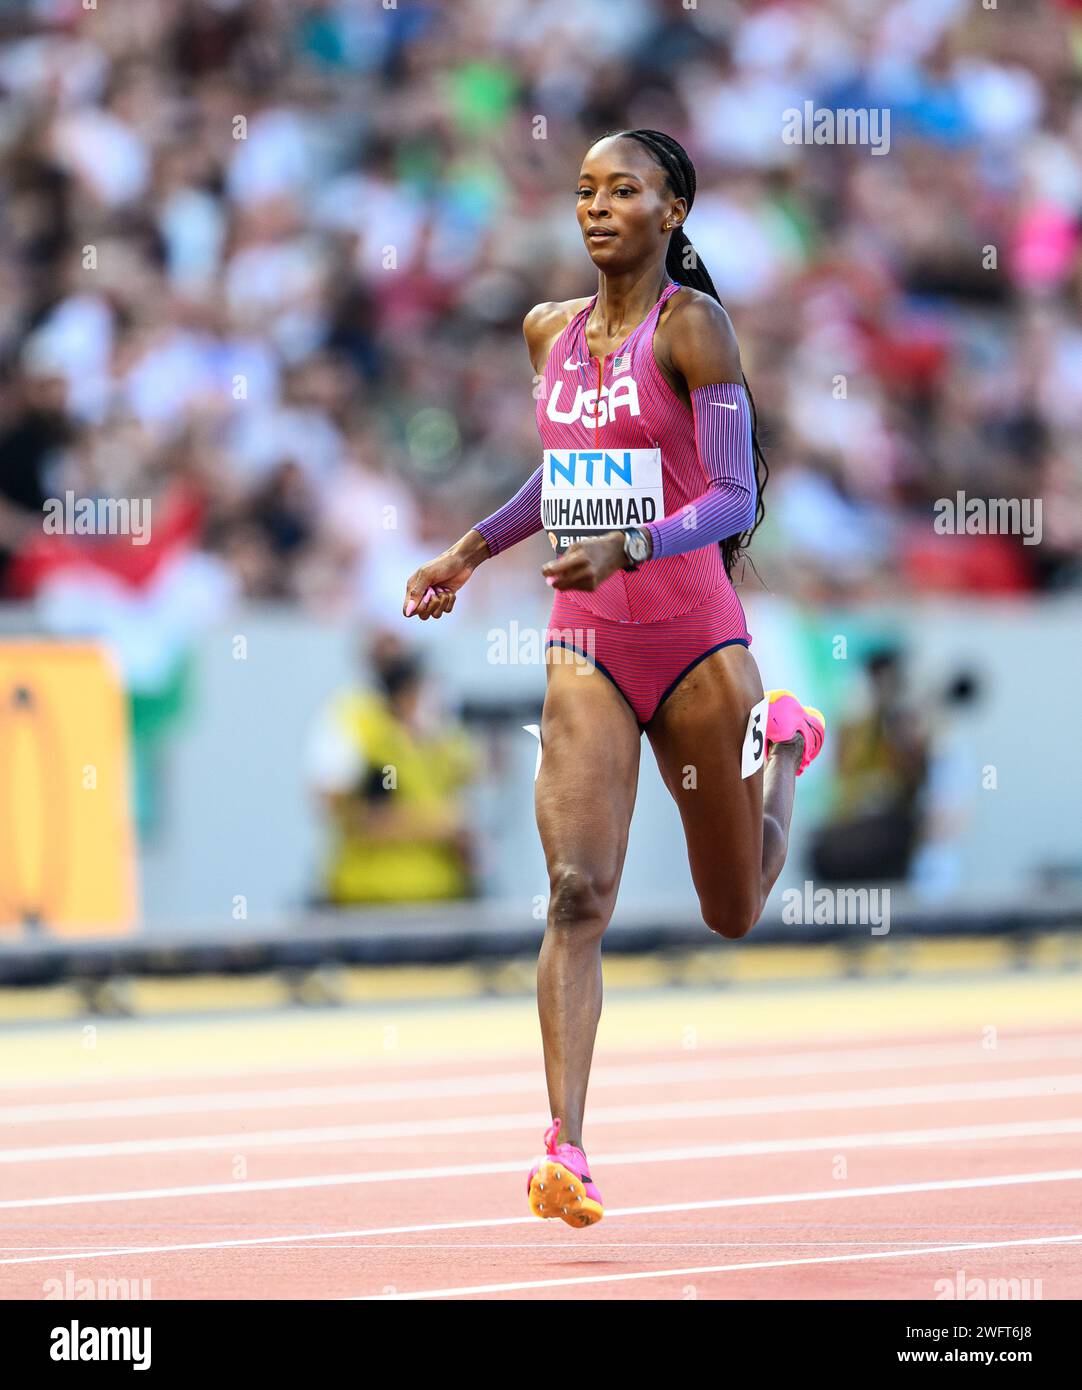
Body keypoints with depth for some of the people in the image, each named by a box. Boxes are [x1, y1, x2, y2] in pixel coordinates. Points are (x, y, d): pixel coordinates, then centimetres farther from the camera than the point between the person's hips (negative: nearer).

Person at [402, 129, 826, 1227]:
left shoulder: (691, 323, -9)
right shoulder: (551, 332, 9)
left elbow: (736, 500, -16)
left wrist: (627, 548, -30)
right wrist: (469, 552, 22)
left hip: (695, 640, -3)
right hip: (586, 645, 3)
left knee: (734, 913, 15)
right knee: (576, 893, -15)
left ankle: (782, 742, 46)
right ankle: (565, 1148, -20)